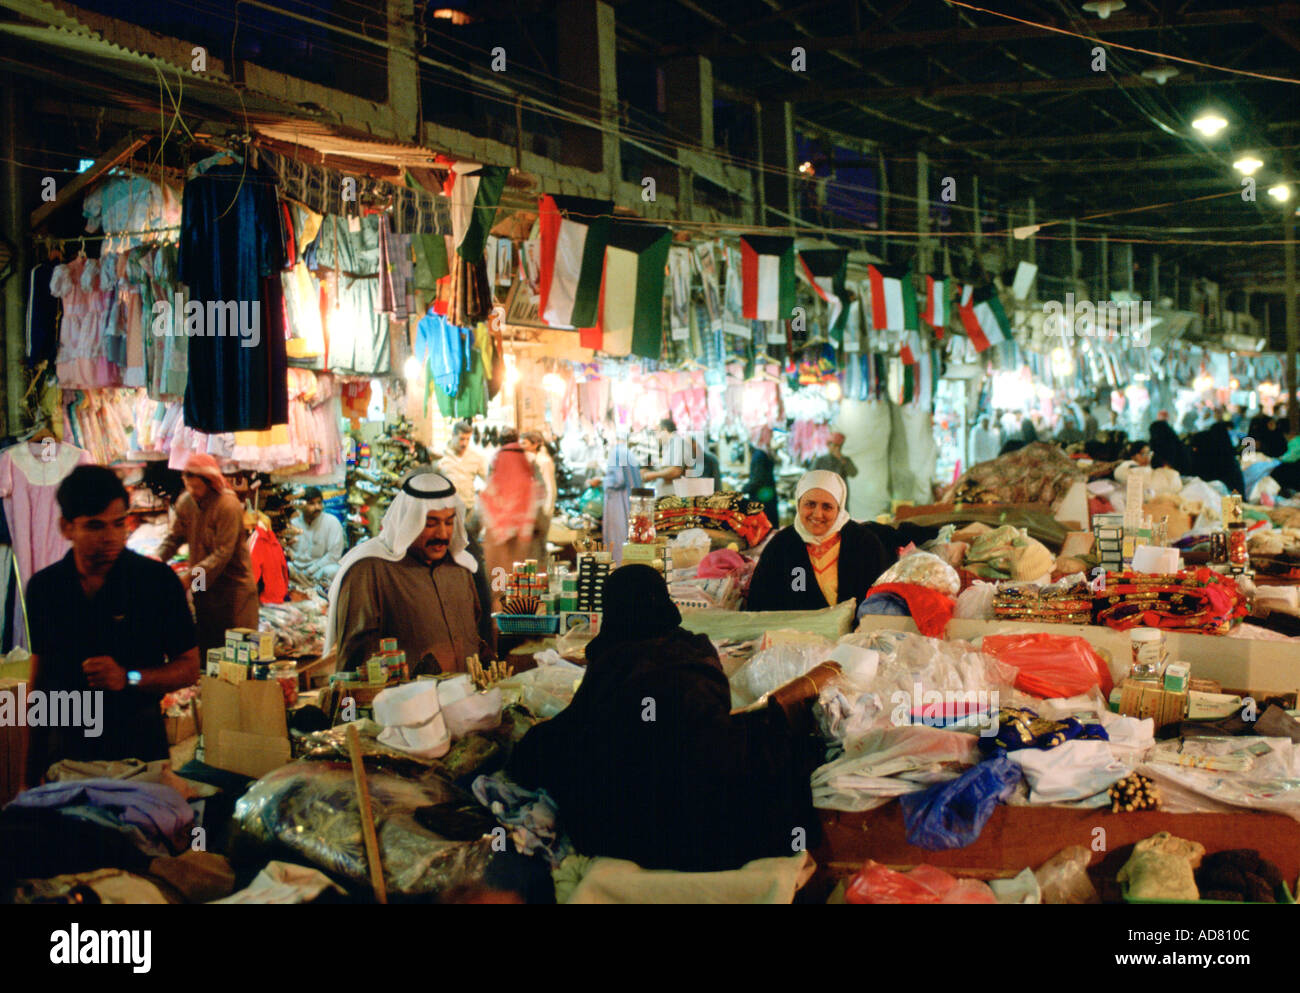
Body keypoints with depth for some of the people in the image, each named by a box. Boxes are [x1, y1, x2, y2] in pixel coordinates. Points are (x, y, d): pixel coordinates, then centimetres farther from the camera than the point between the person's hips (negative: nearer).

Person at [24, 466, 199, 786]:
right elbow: (39, 678, 9)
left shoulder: (157, 580, -6)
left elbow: (189, 668, -3)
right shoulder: (43, 587, 2)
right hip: (66, 744, 2)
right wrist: (30, 777, 10)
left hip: (139, 742, -2)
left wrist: (128, 678, -20)